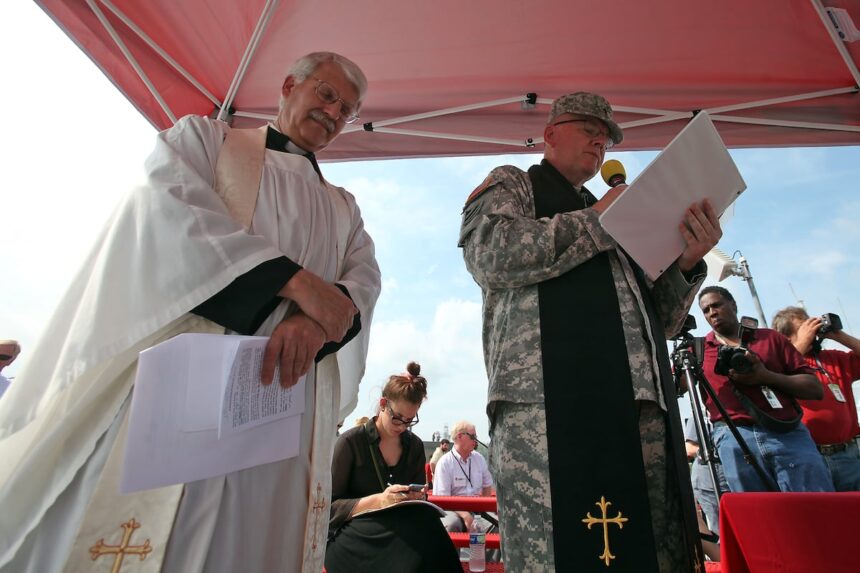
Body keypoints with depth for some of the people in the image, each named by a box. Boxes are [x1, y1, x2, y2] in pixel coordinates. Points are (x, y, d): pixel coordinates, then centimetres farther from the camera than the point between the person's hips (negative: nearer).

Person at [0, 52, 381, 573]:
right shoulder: (205, 136, 14)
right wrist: (295, 279, -18)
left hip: (287, 404, 4)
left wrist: (318, 321, -18)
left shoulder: (344, 208, 23)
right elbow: (168, 204, -6)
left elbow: (364, 278, 6)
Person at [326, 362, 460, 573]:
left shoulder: (415, 446, 8)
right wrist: (378, 500, -22)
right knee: (422, 531, -32)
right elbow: (329, 506, -8)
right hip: (350, 537, -3)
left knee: (425, 523, -32)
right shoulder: (350, 442, -6)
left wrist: (418, 498, -10)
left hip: (399, 531, 4)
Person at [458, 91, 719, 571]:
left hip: (644, 413, 6)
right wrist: (597, 220, -2)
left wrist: (687, 262, 6)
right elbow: (492, 254, -9)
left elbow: (661, 322, 26)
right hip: (548, 407, -6)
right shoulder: (509, 184, 15)